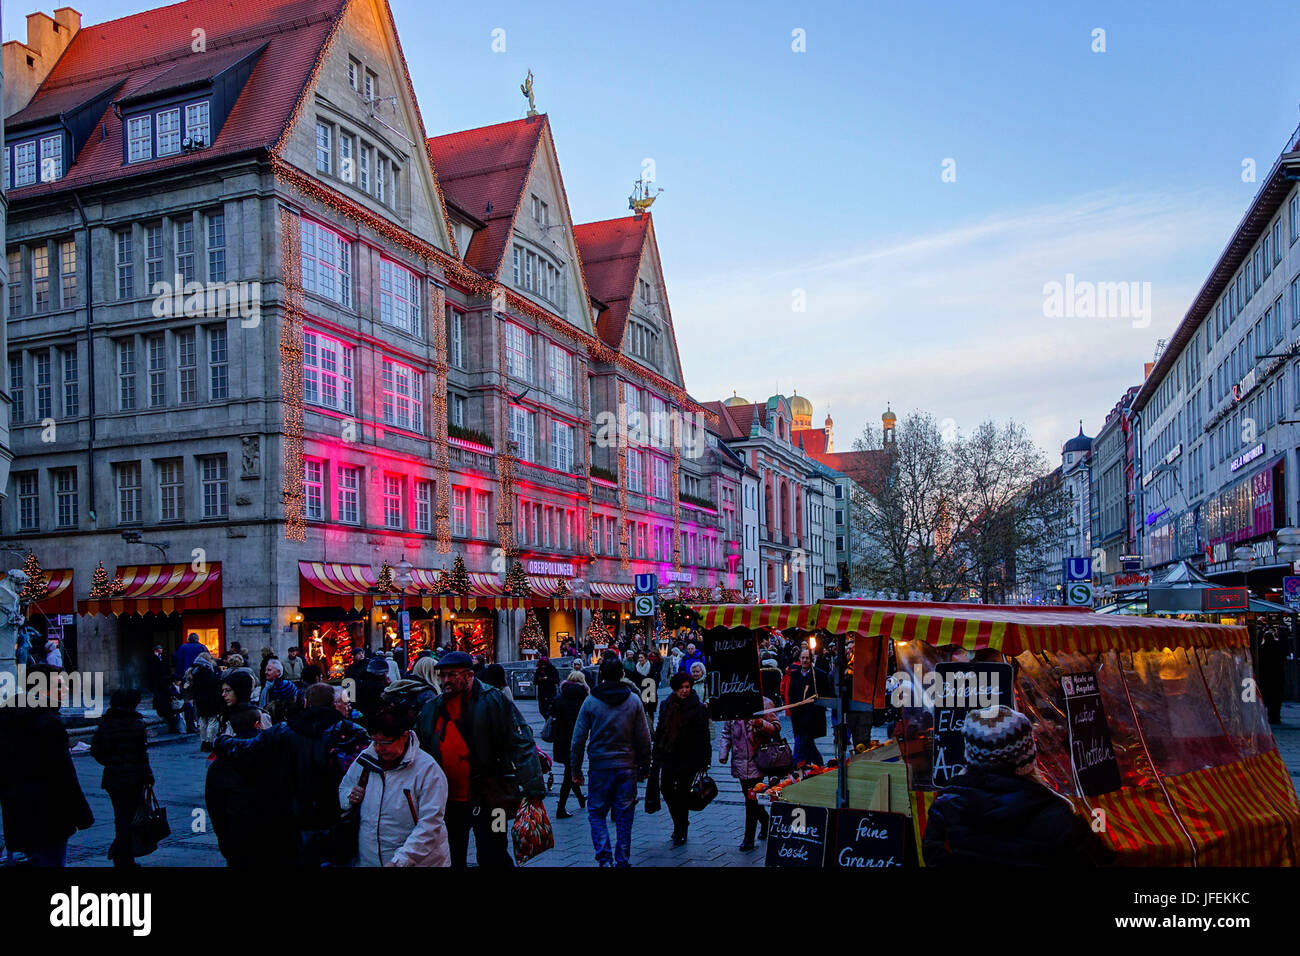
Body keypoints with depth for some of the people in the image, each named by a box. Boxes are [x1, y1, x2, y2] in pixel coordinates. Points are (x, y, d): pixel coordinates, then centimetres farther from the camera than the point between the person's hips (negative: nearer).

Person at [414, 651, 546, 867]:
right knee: (451, 859, 17)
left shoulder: (493, 700, -10)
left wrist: (533, 790, -21)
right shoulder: (432, 709, 7)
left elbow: (521, 744, -14)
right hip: (448, 802, 6)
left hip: (487, 799, -5)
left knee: (493, 858, -2)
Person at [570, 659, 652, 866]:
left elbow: (578, 739, -3)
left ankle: (604, 859, -4)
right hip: (627, 768, 2)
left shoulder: (590, 702, -3)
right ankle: (622, 861, 13)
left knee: (596, 814, 9)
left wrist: (576, 770, 4)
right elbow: (644, 739, 2)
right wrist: (644, 767, 11)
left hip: (600, 767, -1)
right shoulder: (634, 700, 1)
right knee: (624, 817, 10)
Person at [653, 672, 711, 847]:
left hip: (688, 759, -5)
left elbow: (703, 736, -9)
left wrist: (704, 761, -13)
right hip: (668, 756, 5)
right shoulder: (666, 705, 6)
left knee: (682, 793, 1)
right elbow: (659, 731, 13)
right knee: (666, 790, 7)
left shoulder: (698, 708, -8)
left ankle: (680, 832, 16)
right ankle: (680, 824, 30)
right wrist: (657, 756, 10)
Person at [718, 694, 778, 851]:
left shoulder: (764, 703, -2)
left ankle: (749, 838, 0)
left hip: (756, 761, -5)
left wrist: (761, 724, -24)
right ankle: (766, 822, 36)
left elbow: (776, 728, -5)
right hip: (739, 761, 5)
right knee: (751, 798, 13)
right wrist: (723, 753, 6)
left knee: (752, 799, -7)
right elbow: (726, 732, 17)